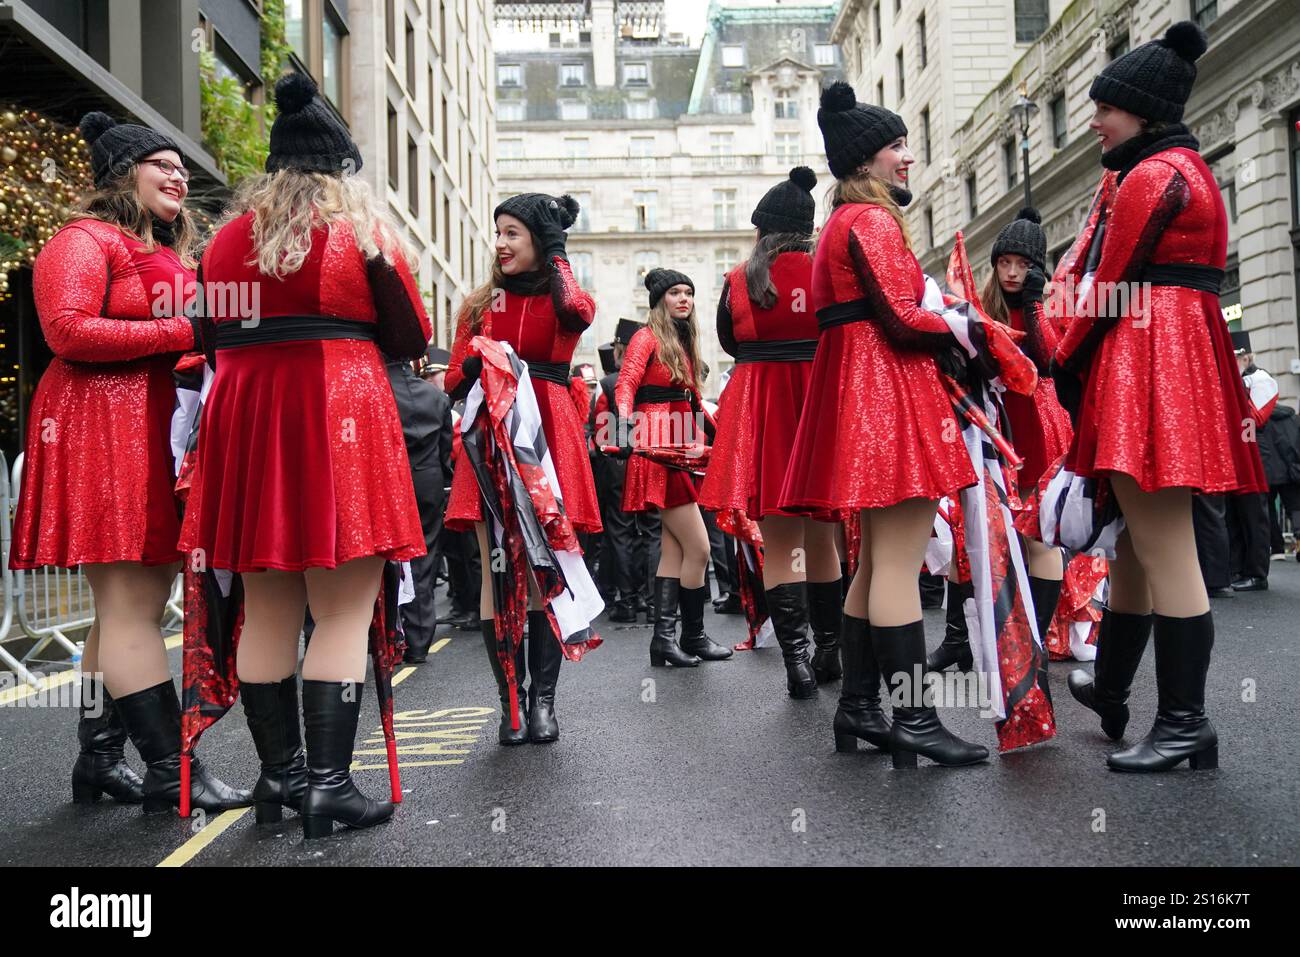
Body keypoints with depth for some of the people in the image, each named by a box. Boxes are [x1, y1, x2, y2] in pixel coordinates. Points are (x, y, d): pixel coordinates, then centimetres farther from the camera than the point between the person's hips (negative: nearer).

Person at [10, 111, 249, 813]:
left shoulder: (173, 255, 24)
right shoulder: (84, 241, -2)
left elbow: (189, 339, 32)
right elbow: (69, 332, -16)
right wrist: (183, 334, -16)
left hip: (163, 433, 10)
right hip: (103, 431, -9)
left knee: (138, 604, 10)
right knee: (128, 603, -9)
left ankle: (99, 760, 18)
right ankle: (171, 771, -9)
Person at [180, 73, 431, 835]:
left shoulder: (230, 235, 12)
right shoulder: (365, 229, 2)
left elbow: (216, 335, 17)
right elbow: (411, 340, 4)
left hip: (244, 415, 5)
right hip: (341, 413, -5)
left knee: (267, 610, 10)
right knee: (344, 612, -3)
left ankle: (279, 771, 17)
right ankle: (328, 782, -5)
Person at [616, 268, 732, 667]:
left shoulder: (683, 343, 20)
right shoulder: (648, 338, -5)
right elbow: (625, 385, -17)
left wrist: (700, 442, 17)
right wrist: (626, 426, -34)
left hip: (678, 451, 9)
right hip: (658, 450, -9)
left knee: (674, 550, 5)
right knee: (698, 547, -8)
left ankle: (664, 638, 6)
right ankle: (693, 636, 4)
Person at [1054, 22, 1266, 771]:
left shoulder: (1151, 176, -10)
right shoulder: (1187, 169, 22)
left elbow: (1109, 288, -11)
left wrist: (1066, 367, 1)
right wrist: (1083, 364, 13)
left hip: (1148, 364, -11)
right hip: (1180, 357, 11)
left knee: (1162, 546, -10)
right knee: (1143, 538, 15)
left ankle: (1186, 724, -6)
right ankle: (1110, 687, 27)